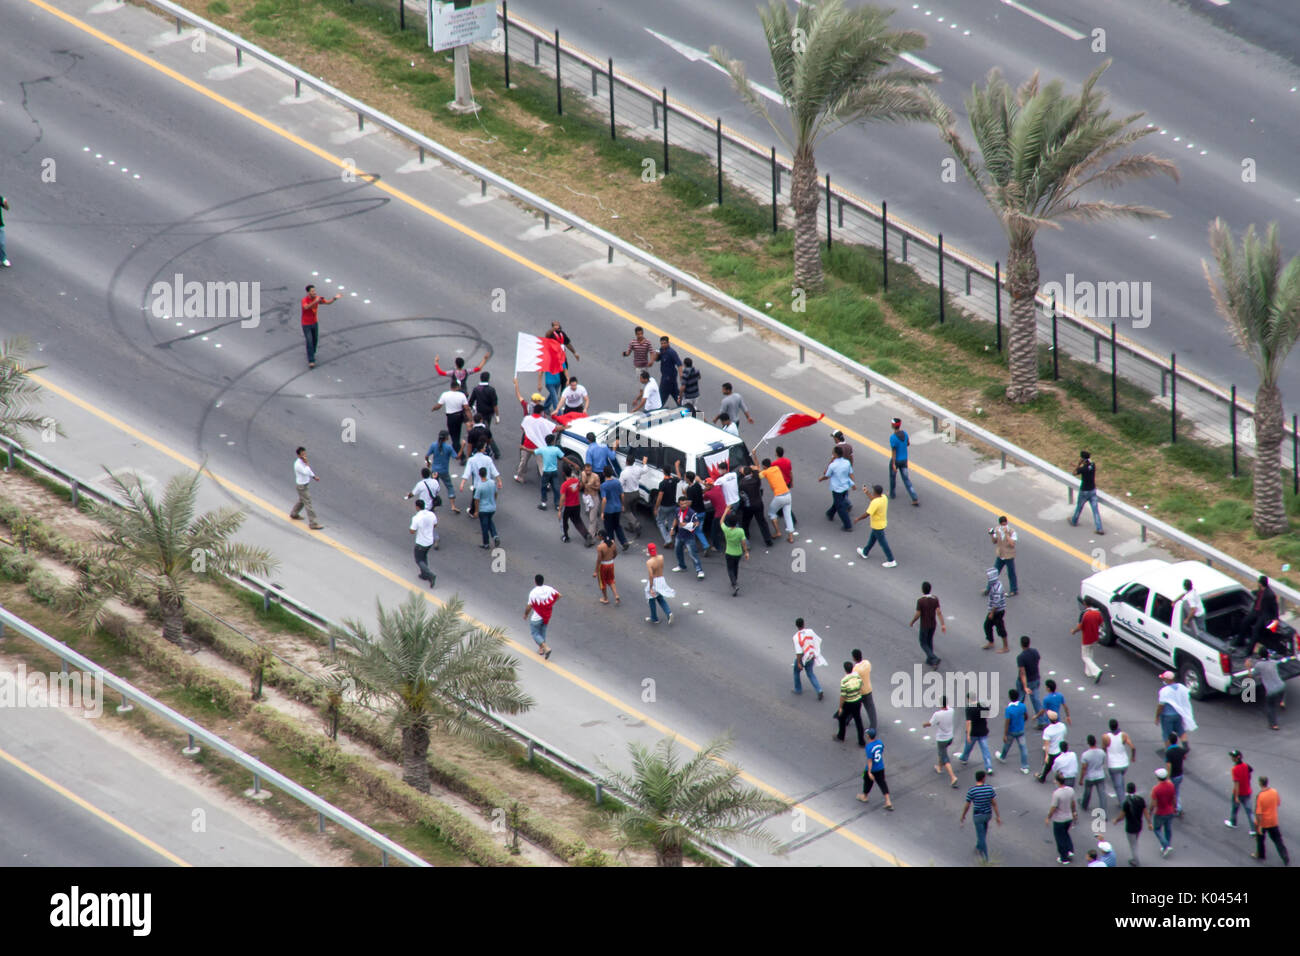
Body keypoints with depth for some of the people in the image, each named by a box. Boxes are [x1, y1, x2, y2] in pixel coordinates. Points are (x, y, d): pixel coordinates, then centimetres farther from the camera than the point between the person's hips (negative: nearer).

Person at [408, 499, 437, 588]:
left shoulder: (416, 518, -27)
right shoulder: (431, 514, -9)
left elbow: (412, 531, -20)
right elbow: (435, 525, 8)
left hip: (421, 543, -6)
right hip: (430, 541, 6)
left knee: (419, 561, 11)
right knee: (424, 556, 29)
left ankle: (431, 576, -5)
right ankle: (424, 575, 39)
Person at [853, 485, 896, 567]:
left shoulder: (875, 503, -33)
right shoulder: (884, 497, -7)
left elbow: (867, 514, -29)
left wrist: (857, 519, -13)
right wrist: (866, 493, 22)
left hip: (877, 526, -9)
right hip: (882, 522, 9)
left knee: (883, 543, 4)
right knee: (872, 538, 28)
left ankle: (891, 561, 12)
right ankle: (865, 553, 48)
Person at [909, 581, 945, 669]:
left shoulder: (920, 601, -24)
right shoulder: (935, 599, -11)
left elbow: (918, 615, -20)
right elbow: (939, 612, -15)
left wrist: (912, 622, -1)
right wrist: (943, 625, -15)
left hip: (924, 625, -5)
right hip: (933, 624, 5)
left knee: (923, 644, 10)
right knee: (929, 641, 26)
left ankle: (934, 659, -9)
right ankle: (929, 660, 36)